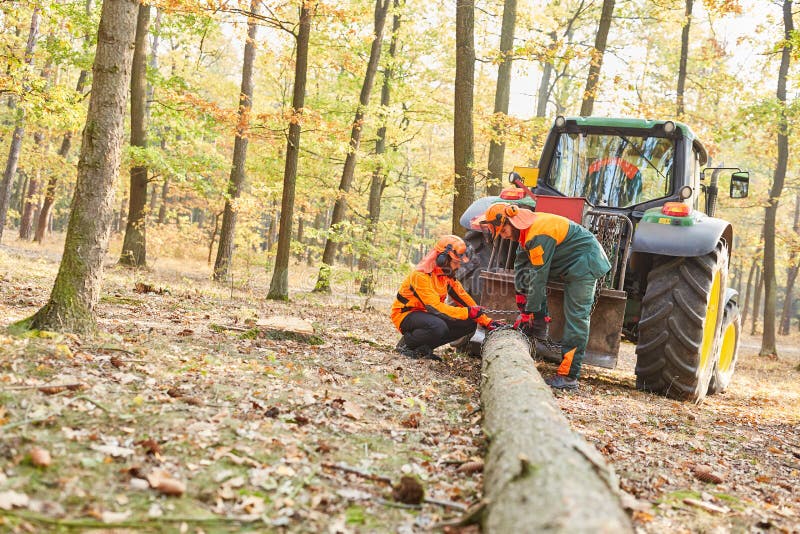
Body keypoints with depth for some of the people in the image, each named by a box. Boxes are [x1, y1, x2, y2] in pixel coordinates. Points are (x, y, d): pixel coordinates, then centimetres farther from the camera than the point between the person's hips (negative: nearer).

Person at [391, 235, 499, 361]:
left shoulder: (448, 275, 3)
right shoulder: (421, 275, -24)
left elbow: (464, 299, 5)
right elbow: (434, 306, -30)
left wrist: (487, 322, -3)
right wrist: (468, 312, -31)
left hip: (429, 315, 9)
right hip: (406, 316, -9)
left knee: (469, 324, -5)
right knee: (438, 326, -39)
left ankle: (424, 347, -1)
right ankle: (405, 344, -11)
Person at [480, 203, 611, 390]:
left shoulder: (538, 235, -26)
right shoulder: (526, 229, 5)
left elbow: (539, 276, -25)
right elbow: (521, 267, 6)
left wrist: (529, 312, -19)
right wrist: (524, 308, 3)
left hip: (584, 264, -10)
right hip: (568, 265, 10)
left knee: (575, 319, -13)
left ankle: (568, 376, -14)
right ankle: (539, 332, 5)